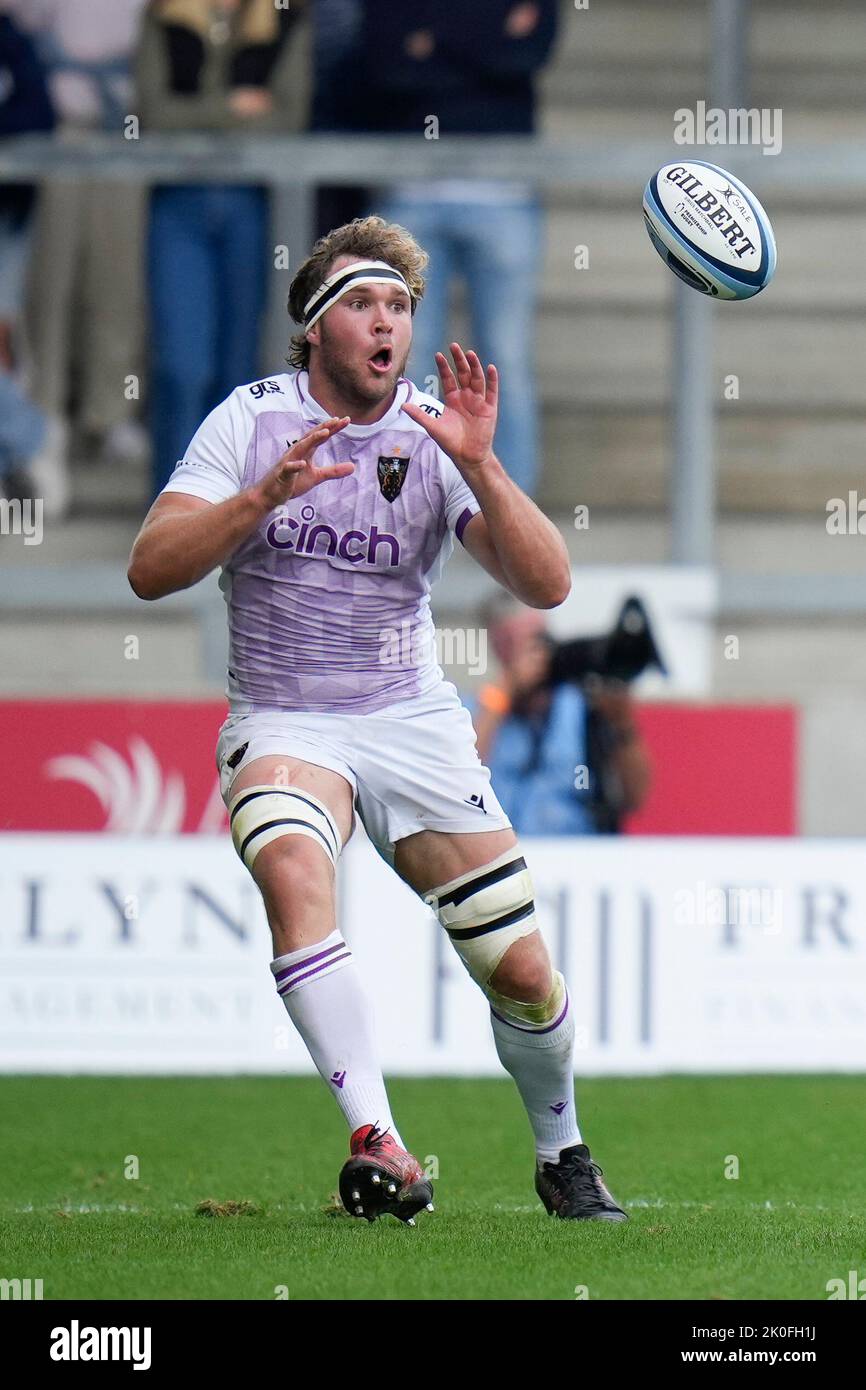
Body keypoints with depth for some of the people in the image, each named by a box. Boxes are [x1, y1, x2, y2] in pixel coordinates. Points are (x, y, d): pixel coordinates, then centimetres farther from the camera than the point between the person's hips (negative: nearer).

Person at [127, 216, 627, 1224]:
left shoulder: (435, 434, -1)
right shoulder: (252, 421, -2)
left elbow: (545, 584, -11)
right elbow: (151, 568, -11)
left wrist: (478, 466, -24)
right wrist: (267, 494, -24)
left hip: (414, 720, 2)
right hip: (281, 720, -2)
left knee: (522, 972, -3)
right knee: (291, 866, -35)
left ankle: (562, 1157, 27)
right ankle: (376, 1141, -38)